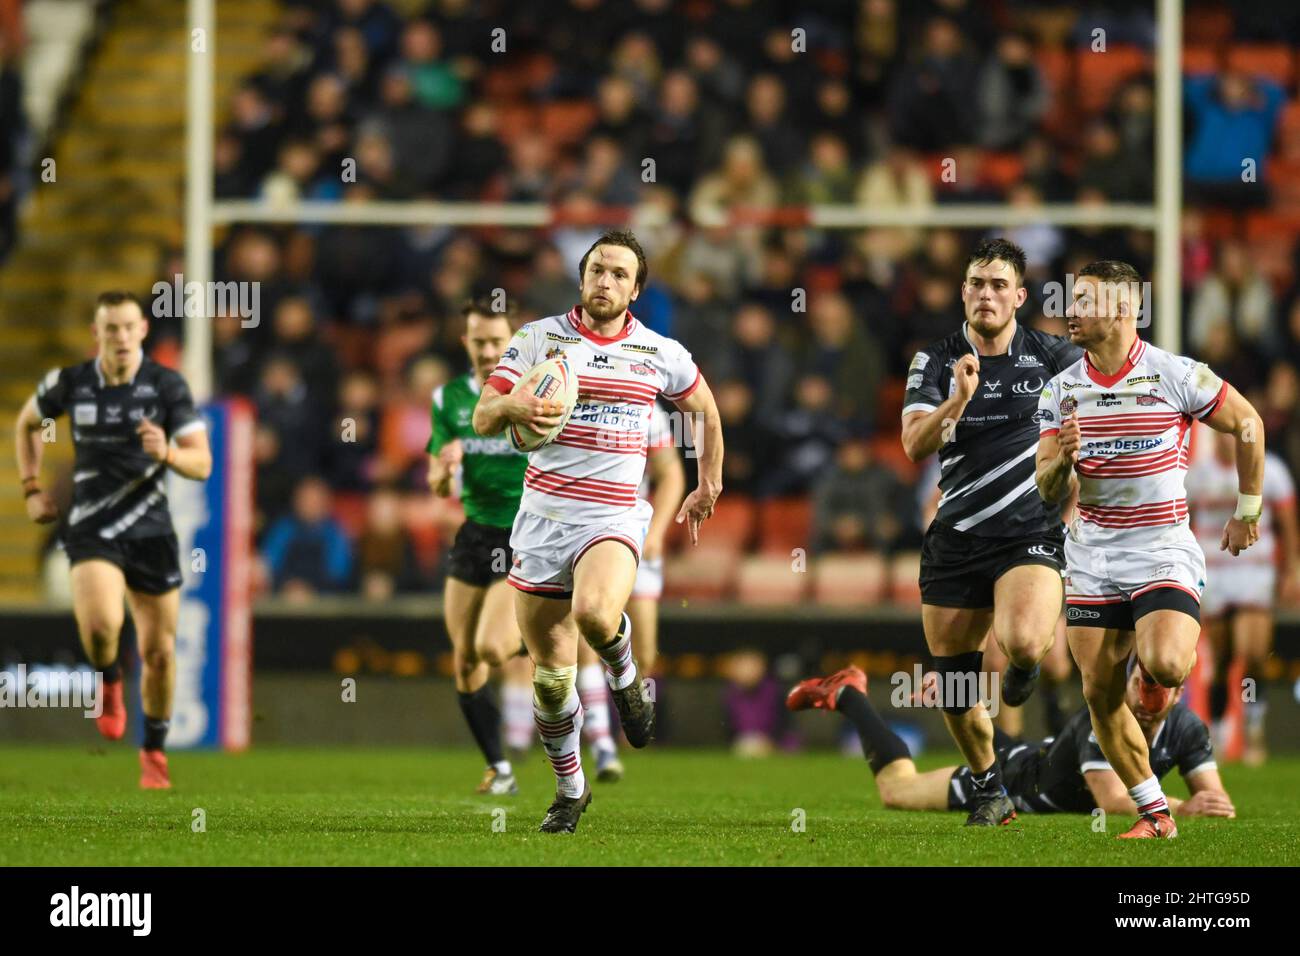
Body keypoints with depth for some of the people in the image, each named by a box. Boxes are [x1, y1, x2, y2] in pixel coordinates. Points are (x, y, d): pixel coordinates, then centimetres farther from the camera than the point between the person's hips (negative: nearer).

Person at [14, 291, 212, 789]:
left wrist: (167, 453, -28)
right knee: (101, 624, -27)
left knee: (159, 653, 4)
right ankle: (110, 683, 8)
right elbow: (27, 422, 20)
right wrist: (32, 488, 12)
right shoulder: (69, 383, -2)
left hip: (151, 529, 1)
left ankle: (154, 752, 27)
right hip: (91, 528, -1)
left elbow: (202, 463, -8)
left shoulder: (167, 385, -6)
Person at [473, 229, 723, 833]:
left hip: (614, 516, -2)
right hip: (543, 513, 2)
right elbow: (482, 419, -3)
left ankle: (624, 674, 1)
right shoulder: (538, 338, 2)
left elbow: (704, 411, 22)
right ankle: (570, 789, 22)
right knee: (550, 670, 2)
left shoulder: (661, 354, 3)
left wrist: (708, 488, 20)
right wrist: (510, 405, -25)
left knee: (595, 614, -34)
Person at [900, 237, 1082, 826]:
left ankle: (1026, 661, 8)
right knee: (954, 694, 5)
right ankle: (990, 791, 29)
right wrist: (959, 399, -28)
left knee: (1021, 641, -30)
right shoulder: (936, 363, 1)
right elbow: (914, 445, -12)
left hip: (1031, 531, -2)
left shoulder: (1051, 356, -1)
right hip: (955, 539, 2)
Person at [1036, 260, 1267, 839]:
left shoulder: (1176, 376, -9)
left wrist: (1248, 512, 8)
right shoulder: (1060, 391, 2)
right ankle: (1155, 814, 11)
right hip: (1092, 556, 4)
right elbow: (1045, 491, 2)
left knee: (1165, 664, -27)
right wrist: (1063, 459, -21)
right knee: (1100, 693, -1)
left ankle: (1157, 670, 11)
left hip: (1164, 547, -4)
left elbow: (1248, 425, 4)